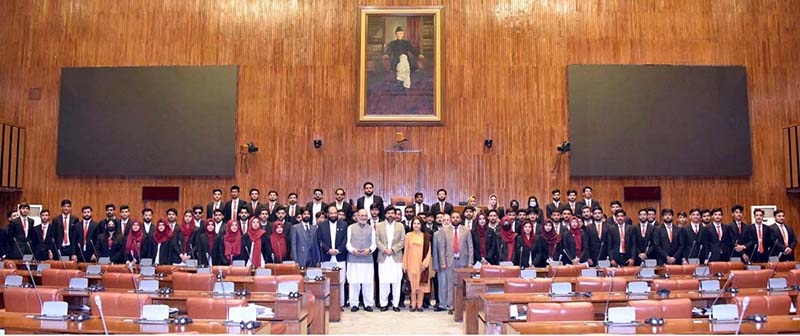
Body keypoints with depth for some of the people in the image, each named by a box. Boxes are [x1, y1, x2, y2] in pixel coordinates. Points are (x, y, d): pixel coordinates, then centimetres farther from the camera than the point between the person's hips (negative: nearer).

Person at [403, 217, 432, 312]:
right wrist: (405, 264, 0)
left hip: (422, 264, 0)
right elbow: (406, 250, 3)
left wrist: (425, 263, -10)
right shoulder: (408, 235, 3)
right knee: (412, 284, 2)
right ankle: (413, 305, 9)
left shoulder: (426, 236, 2)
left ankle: (419, 305, 10)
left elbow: (428, 251, 0)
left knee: (421, 284, 2)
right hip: (411, 264, 0)